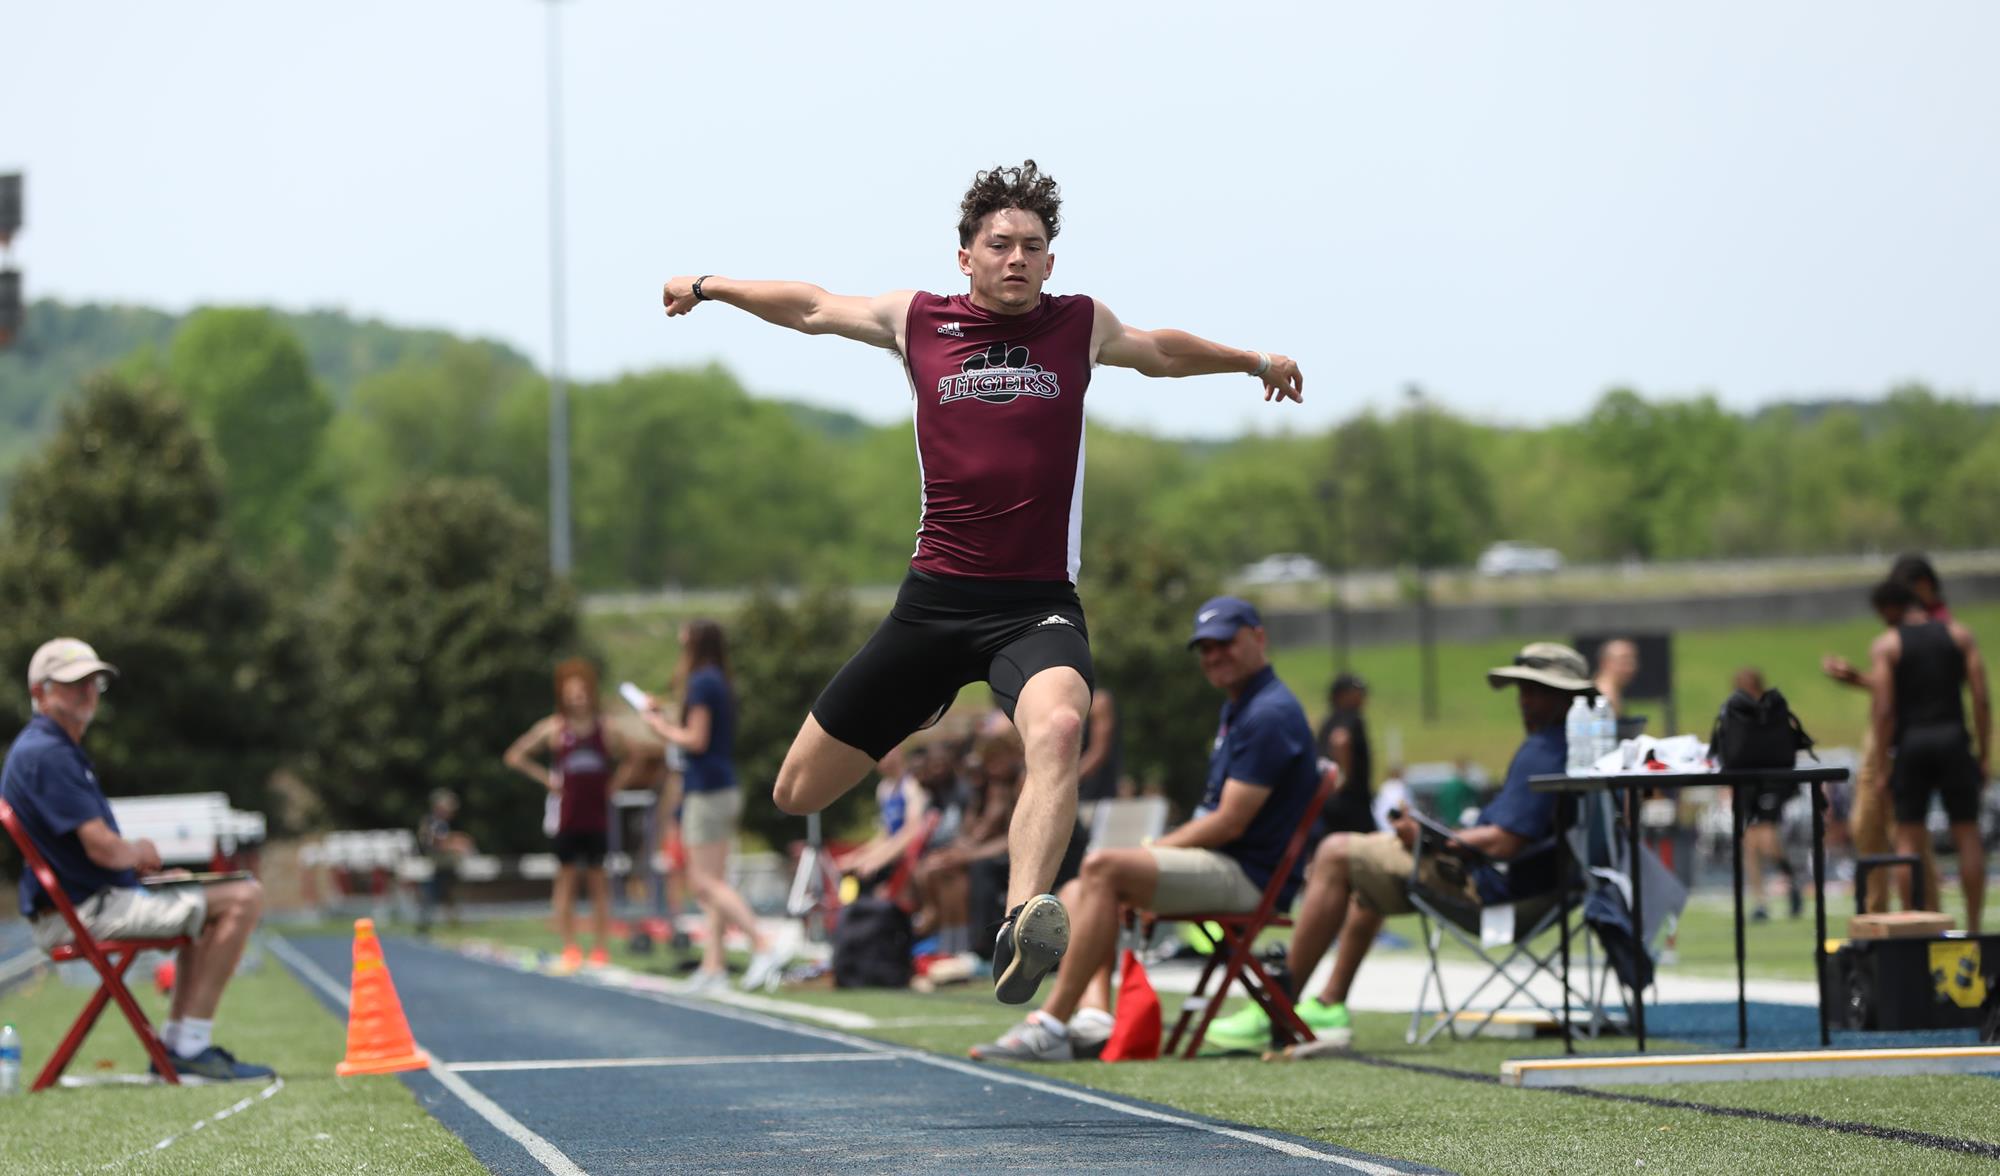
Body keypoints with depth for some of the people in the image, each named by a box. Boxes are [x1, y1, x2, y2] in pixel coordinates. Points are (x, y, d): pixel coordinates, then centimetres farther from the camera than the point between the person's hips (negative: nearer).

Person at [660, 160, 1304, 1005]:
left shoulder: (1082, 325, 7)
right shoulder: (915, 320, 5)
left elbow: (1162, 351, 30)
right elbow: (813, 309, 23)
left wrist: (1253, 359, 35)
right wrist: (709, 287, 34)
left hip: (1037, 608, -2)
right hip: (933, 602, 2)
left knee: (1058, 727, -37)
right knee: (797, 792, 3)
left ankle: (1020, 930, -51)